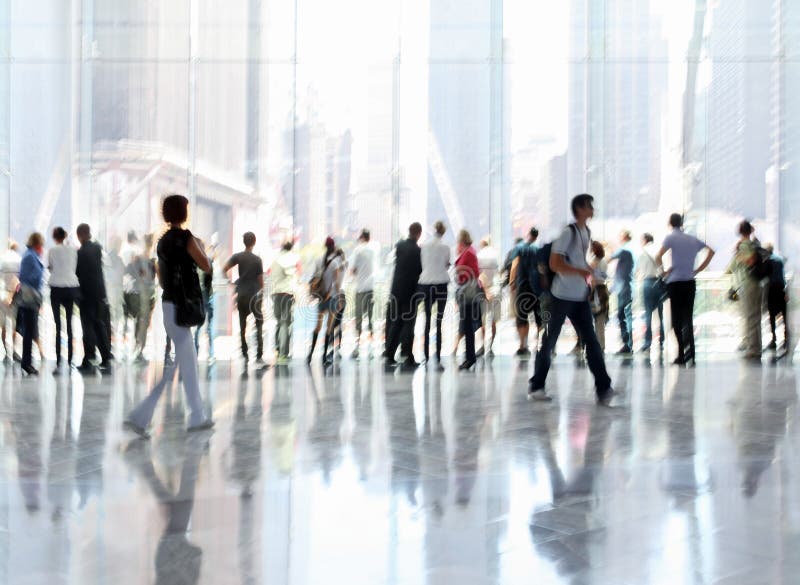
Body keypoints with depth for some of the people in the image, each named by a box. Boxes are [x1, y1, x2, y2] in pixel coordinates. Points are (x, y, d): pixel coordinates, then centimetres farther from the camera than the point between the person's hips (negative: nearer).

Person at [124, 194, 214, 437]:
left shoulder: (163, 241, 12)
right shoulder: (185, 237, -13)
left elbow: (162, 278, 16)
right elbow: (206, 267, -9)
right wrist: (201, 247, 8)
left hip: (168, 304, 9)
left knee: (188, 364, 13)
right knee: (169, 365, -4)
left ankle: (198, 417, 16)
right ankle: (139, 416, -2)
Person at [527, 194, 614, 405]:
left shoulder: (587, 232, 12)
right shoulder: (568, 232, -13)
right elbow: (554, 264, -19)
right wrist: (581, 271, -26)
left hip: (581, 297, 7)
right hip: (562, 296, -7)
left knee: (591, 341, -1)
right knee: (549, 342, 4)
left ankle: (603, 389, -3)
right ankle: (536, 386, 16)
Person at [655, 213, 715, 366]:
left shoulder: (671, 237, -3)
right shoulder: (692, 239, 13)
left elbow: (658, 257, -16)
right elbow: (711, 252, 17)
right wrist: (698, 270, 14)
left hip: (675, 282, -4)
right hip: (690, 282, 4)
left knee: (677, 319, 0)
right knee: (688, 317, 10)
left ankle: (682, 354, -6)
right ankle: (690, 353, 5)